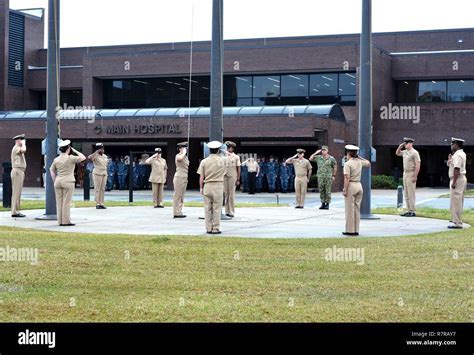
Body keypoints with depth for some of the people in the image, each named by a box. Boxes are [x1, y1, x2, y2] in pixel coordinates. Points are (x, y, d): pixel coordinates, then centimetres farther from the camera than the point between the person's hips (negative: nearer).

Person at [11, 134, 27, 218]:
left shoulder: (18, 149, 22)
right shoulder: (16, 148, -10)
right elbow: (24, 150, -34)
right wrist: (23, 143, -14)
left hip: (20, 172, 10)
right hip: (17, 172, -10)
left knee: (17, 192, 9)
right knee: (16, 192, -10)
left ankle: (16, 211, 10)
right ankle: (14, 212, -11)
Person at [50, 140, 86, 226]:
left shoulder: (56, 159, 8)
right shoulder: (70, 158, -10)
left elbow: (51, 170, 16)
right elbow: (83, 157, -3)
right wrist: (75, 151, 3)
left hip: (58, 182, 5)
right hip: (68, 182, -5)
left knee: (59, 202, 8)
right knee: (66, 202, -2)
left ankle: (60, 221, 11)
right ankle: (66, 221, -2)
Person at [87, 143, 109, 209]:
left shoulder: (105, 156, 13)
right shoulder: (95, 155, -9)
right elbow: (89, 158, -30)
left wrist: (106, 175, 17)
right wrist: (96, 152, -25)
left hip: (104, 174, 7)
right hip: (97, 173, -7)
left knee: (103, 189, 6)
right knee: (97, 189, -4)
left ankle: (102, 204, 9)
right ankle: (97, 204, -1)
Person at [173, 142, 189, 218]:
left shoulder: (186, 157, 19)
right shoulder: (178, 155, -8)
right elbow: (180, 158, -34)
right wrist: (184, 152, -20)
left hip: (185, 178, 9)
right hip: (179, 177, -9)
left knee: (181, 196, 11)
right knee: (177, 195, -8)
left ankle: (179, 212, 15)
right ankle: (176, 213, -8)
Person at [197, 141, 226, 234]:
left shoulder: (204, 161, -1)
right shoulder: (222, 161, -1)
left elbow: (201, 177, 0)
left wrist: (201, 188, 8)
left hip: (207, 185, 2)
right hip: (218, 185, -1)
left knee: (207, 208, 7)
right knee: (217, 208, 2)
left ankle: (208, 228, 9)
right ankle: (216, 228, 1)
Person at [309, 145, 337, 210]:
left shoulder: (331, 158, -1)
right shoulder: (318, 157, 7)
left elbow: (335, 167, 5)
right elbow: (310, 159, 7)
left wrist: (334, 175, 2)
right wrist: (316, 153, 1)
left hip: (328, 177, -3)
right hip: (320, 177, 3)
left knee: (328, 191, -2)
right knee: (321, 191, 6)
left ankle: (327, 204, 5)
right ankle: (323, 203, 14)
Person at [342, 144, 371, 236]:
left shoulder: (347, 164, -12)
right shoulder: (359, 162, 7)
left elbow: (347, 178, -18)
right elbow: (368, 163, 29)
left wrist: (345, 190, -16)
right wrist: (358, 157, 24)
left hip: (351, 186, -6)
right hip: (359, 185, 6)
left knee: (350, 210, -1)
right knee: (357, 209, 11)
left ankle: (350, 230, 0)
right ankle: (356, 230, 14)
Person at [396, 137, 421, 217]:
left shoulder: (414, 152, -12)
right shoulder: (405, 152, 12)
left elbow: (418, 165, -16)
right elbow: (397, 153, 31)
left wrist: (415, 176, -21)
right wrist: (400, 147, 11)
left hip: (411, 174, -9)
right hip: (405, 174, 9)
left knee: (411, 194, -8)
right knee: (406, 194, 9)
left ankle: (412, 212, -5)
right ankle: (408, 210, 14)